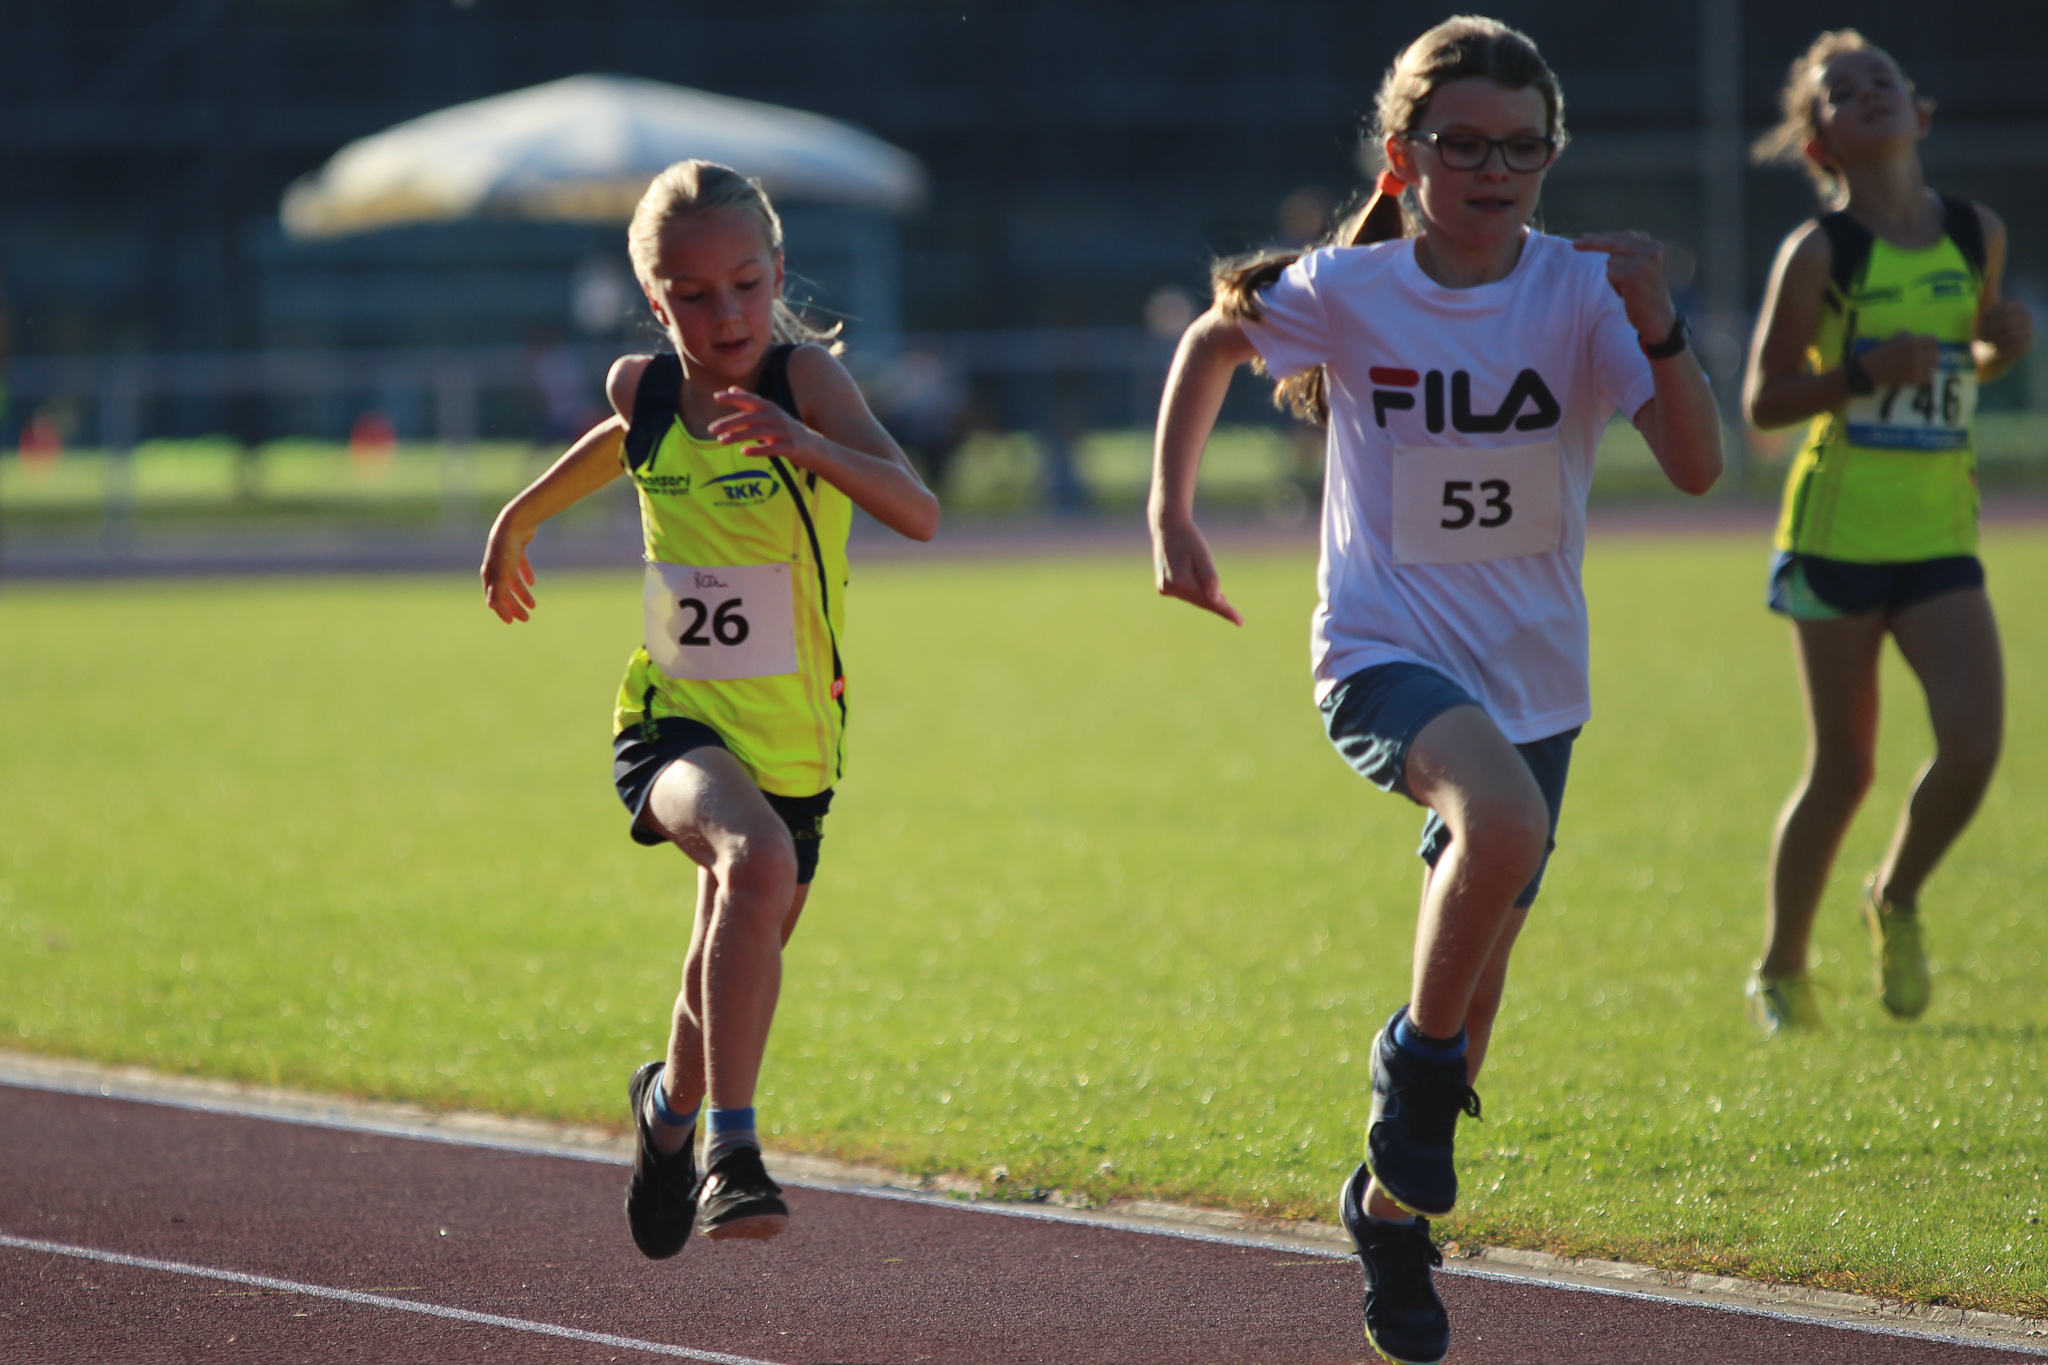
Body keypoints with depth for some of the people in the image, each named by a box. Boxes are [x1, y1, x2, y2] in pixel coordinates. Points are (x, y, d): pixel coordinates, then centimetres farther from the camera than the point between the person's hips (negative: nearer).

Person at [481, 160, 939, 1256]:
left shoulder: (804, 378, -17)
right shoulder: (642, 389, -6)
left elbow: (918, 515, -32)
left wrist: (810, 446, -48)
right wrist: (520, 520, 33)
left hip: (791, 742, 0)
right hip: (673, 722, 0)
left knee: (733, 976, 18)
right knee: (757, 862, -34)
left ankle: (673, 1106, 53)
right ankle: (731, 1148, -33)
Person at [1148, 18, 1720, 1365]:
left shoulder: (1582, 292, -8)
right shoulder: (1346, 291, -7)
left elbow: (1699, 466, -17)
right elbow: (1212, 343, 14)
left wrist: (1656, 325, -31)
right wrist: (1172, 516, 9)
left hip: (1531, 678, 3)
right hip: (1386, 653, -3)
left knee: (1469, 986, 11)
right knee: (1503, 819, -35)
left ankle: (1393, 1205, 37)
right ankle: (1417, 1061, -12)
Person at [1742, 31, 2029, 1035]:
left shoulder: (1977, 235, 6)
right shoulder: (1818, 253, -7)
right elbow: (1763, 399, -5)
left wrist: (2003, 349, -2)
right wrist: (1863, 371, -21)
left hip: (1942, 538, 3)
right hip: (1839, 531, -3)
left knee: (1973, 746, -11)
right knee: (1842, 768, 1)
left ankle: (1895, 901, 19)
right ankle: (1780, 972, 20)